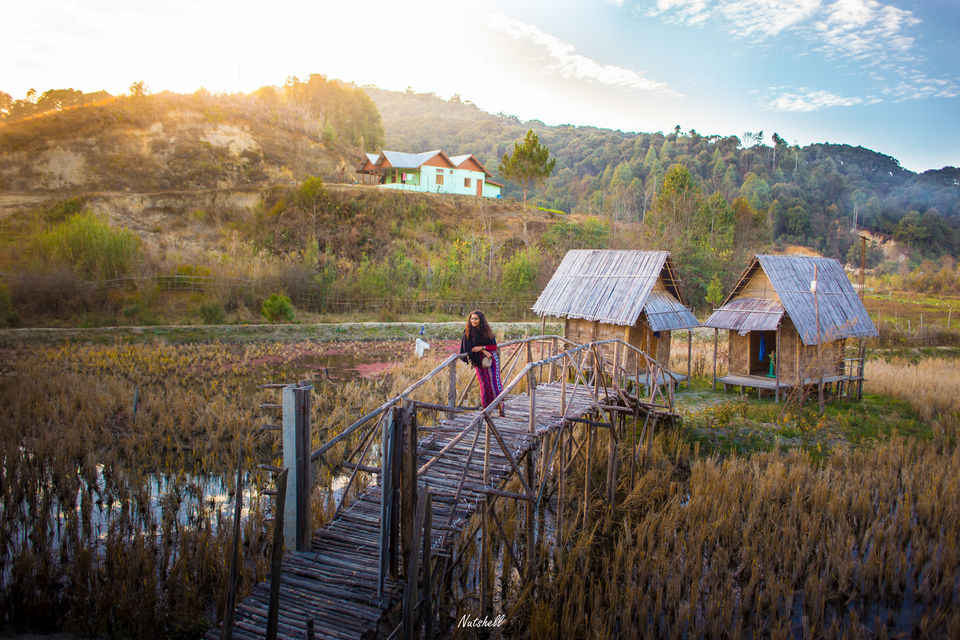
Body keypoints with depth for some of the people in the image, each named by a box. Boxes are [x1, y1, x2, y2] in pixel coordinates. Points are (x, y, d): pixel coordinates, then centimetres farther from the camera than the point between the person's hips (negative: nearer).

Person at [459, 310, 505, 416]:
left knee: (494, 382, -7)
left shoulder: (486, 330, 0)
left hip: (491, 359, 0)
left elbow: (494, 346, -1)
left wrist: (481, 347, -14)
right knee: (484, 384, 2)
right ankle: (487, 408, 11)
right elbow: (467, 348, -7)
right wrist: (483, 350, -16)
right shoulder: (467, 332, -2)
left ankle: (501, 406, -3)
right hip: (478, 362, 0)